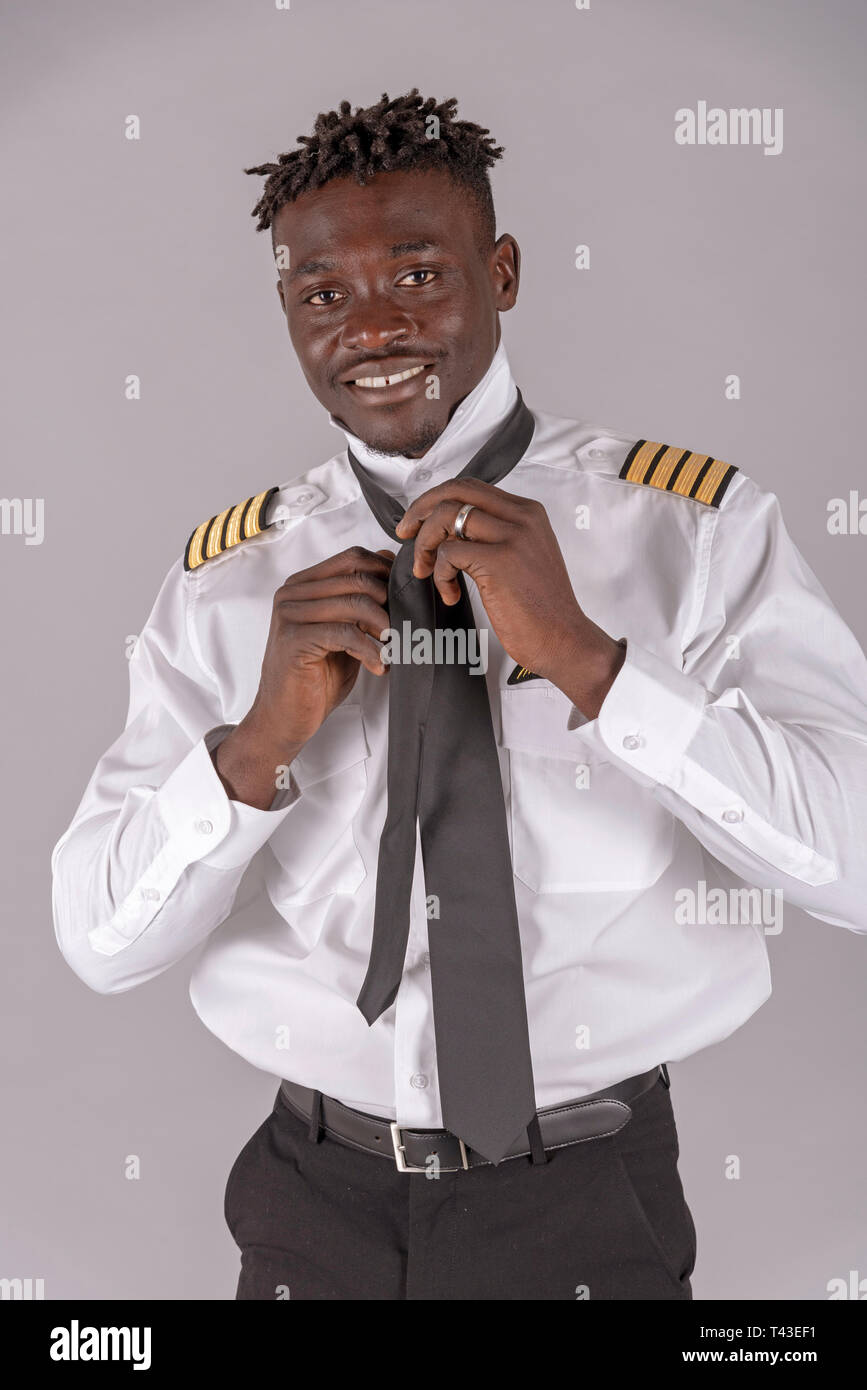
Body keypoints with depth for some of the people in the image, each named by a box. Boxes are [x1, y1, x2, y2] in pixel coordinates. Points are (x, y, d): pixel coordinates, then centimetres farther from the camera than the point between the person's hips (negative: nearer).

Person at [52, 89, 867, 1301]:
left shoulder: (700, 528, -10)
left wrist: (581, 657, -27)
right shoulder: (228, 577, -3)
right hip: (319, 1200, 2)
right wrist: (258, 745, -22)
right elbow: (100, 941, -5)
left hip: (590, 1206, -1)